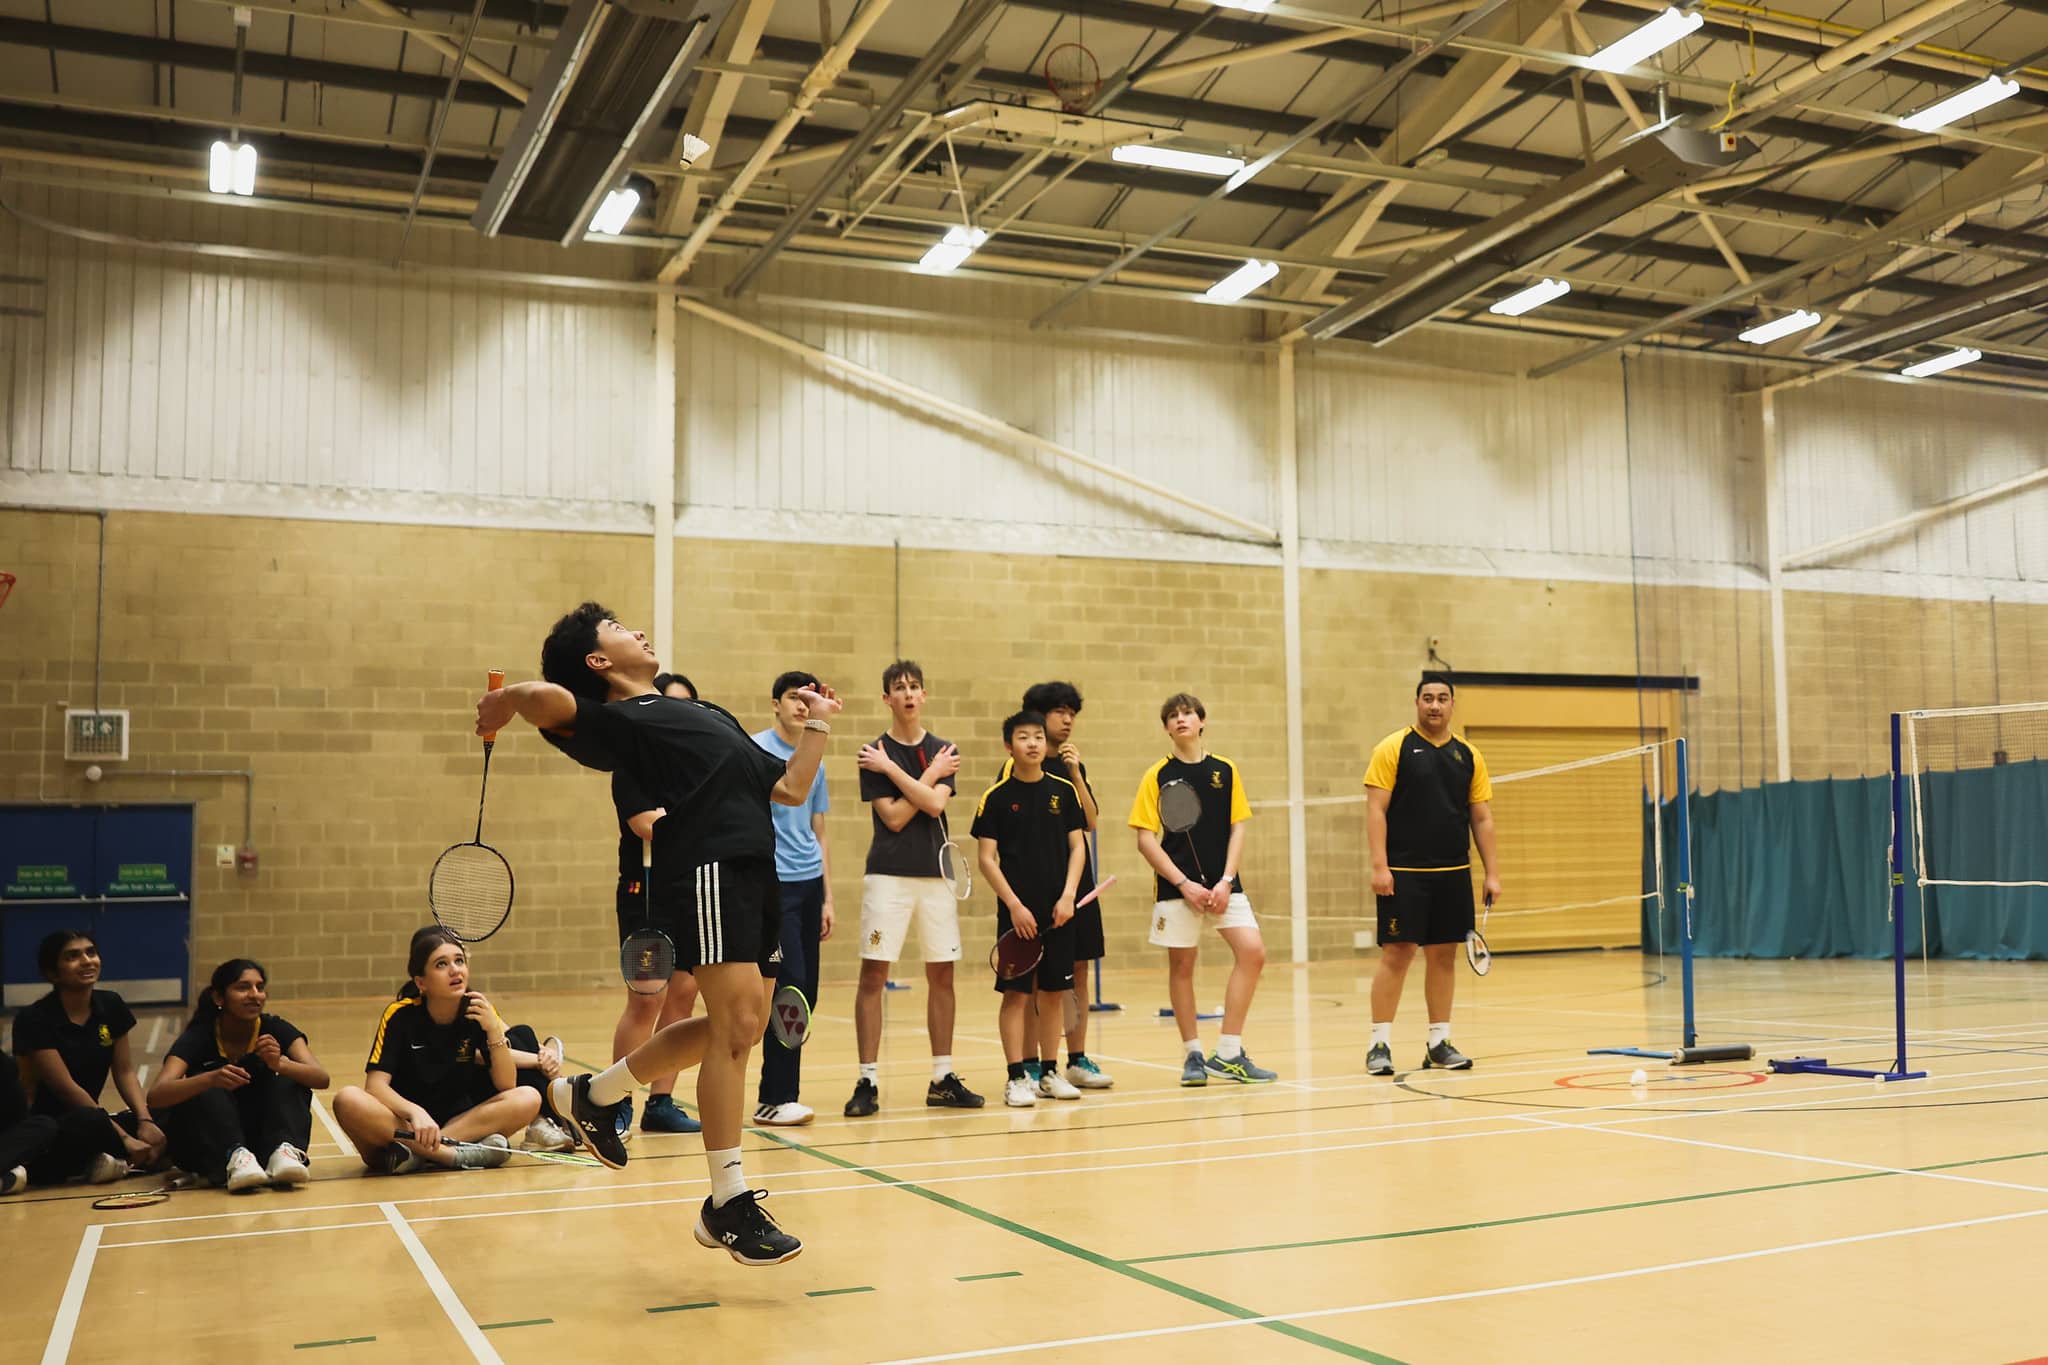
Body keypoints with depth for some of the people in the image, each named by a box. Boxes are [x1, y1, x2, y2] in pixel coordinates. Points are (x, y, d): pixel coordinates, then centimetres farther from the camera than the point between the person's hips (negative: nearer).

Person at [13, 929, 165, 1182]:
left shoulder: (111, 1006, 4)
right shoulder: (34, 1019, -15)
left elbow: (124, 1072, 4)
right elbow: (67, 1088, -19)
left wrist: (145, 1120, -16)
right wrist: (124, 1138, -24)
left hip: (91, 1125, 7)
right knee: (91, 1121, -39)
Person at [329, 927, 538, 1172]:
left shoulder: (479, 1012, -3)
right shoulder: (400, 1014, -9)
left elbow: (506, 1085, -7)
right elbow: (375, 1085, -19)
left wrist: (494, 1030, -21)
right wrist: (416, 1112, -38)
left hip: (458, 1121, 3)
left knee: (529, 1098, -22)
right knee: (348, 1100, -32)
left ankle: (415, 1153, -29)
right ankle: (458, 1155, -36)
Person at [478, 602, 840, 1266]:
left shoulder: (707, 714, 30)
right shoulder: (613, 719, 4)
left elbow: (791, 788, 29)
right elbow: (549, 699, -19)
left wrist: (818, 723, 27)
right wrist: (507, 701, 0)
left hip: (755, 872, 9)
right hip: (706, 868, -9)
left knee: (740, 1025, 12)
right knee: (738, 1023, -14)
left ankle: (593, 1094, 30)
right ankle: (729, 1202, -4)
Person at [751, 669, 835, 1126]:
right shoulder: (757, 748, -3)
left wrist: (827, 898, 18)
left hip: (809, 882, 7)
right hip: (774, 882, -7)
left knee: (805, 993, 5)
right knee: (790, 986, -12)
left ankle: (778, 1089, 14)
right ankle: (773, 1099, -5)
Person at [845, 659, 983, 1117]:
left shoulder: (943, 751, 7)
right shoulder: (874, 753, -1)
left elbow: (935, 804, -9)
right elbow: (894, 817, -9)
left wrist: (891, 768, -11)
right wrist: (930, 773, -7)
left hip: (936, 874, 3)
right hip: (888, 875, -3)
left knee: (941, 976, 6)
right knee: (873, 976, -5)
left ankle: (942, 1079, 15)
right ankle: (867, 1082, 1)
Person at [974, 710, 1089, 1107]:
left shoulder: (1064, 790, 6)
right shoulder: (996, 797, -2)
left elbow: (1077, 846, 7)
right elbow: (987, 858, -3)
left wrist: (1067, 896, -6)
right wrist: (1014, 905, -11)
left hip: (1058, 910, 3)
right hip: (1017, 910, -3)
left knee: (1053, 992, 8)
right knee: (1016, 992, -2)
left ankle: (1049, 1072, 17)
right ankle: (1018, 1077, 5)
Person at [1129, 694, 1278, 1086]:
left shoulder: (1225, 770, 7)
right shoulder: (1157, 775, 0)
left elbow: (1237, 828, 6)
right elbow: (1145, 840, -3)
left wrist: (1226, 882, -6)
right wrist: (1184, 884, -10)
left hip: (1222, 884, 2)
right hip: (1177, 887, -2)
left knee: (1252, 952, -11)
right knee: (1181, 965, 2)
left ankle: (1228, 1054, -2)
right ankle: (1193, 1056, 17)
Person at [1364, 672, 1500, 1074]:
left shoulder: (1468, 756, 10)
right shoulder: (1393, 748, -2)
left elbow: (1482, 818, 12)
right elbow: (1375, 809, -7)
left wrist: (1492, 872, 6)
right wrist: (1379, 865, -15)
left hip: (1453, 875, 4)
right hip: (1404, 874, -4)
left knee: (1444, 955, 7)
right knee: (1396, 954, -5)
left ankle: (1439, 1042, 16)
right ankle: (1380, 1044, 1)